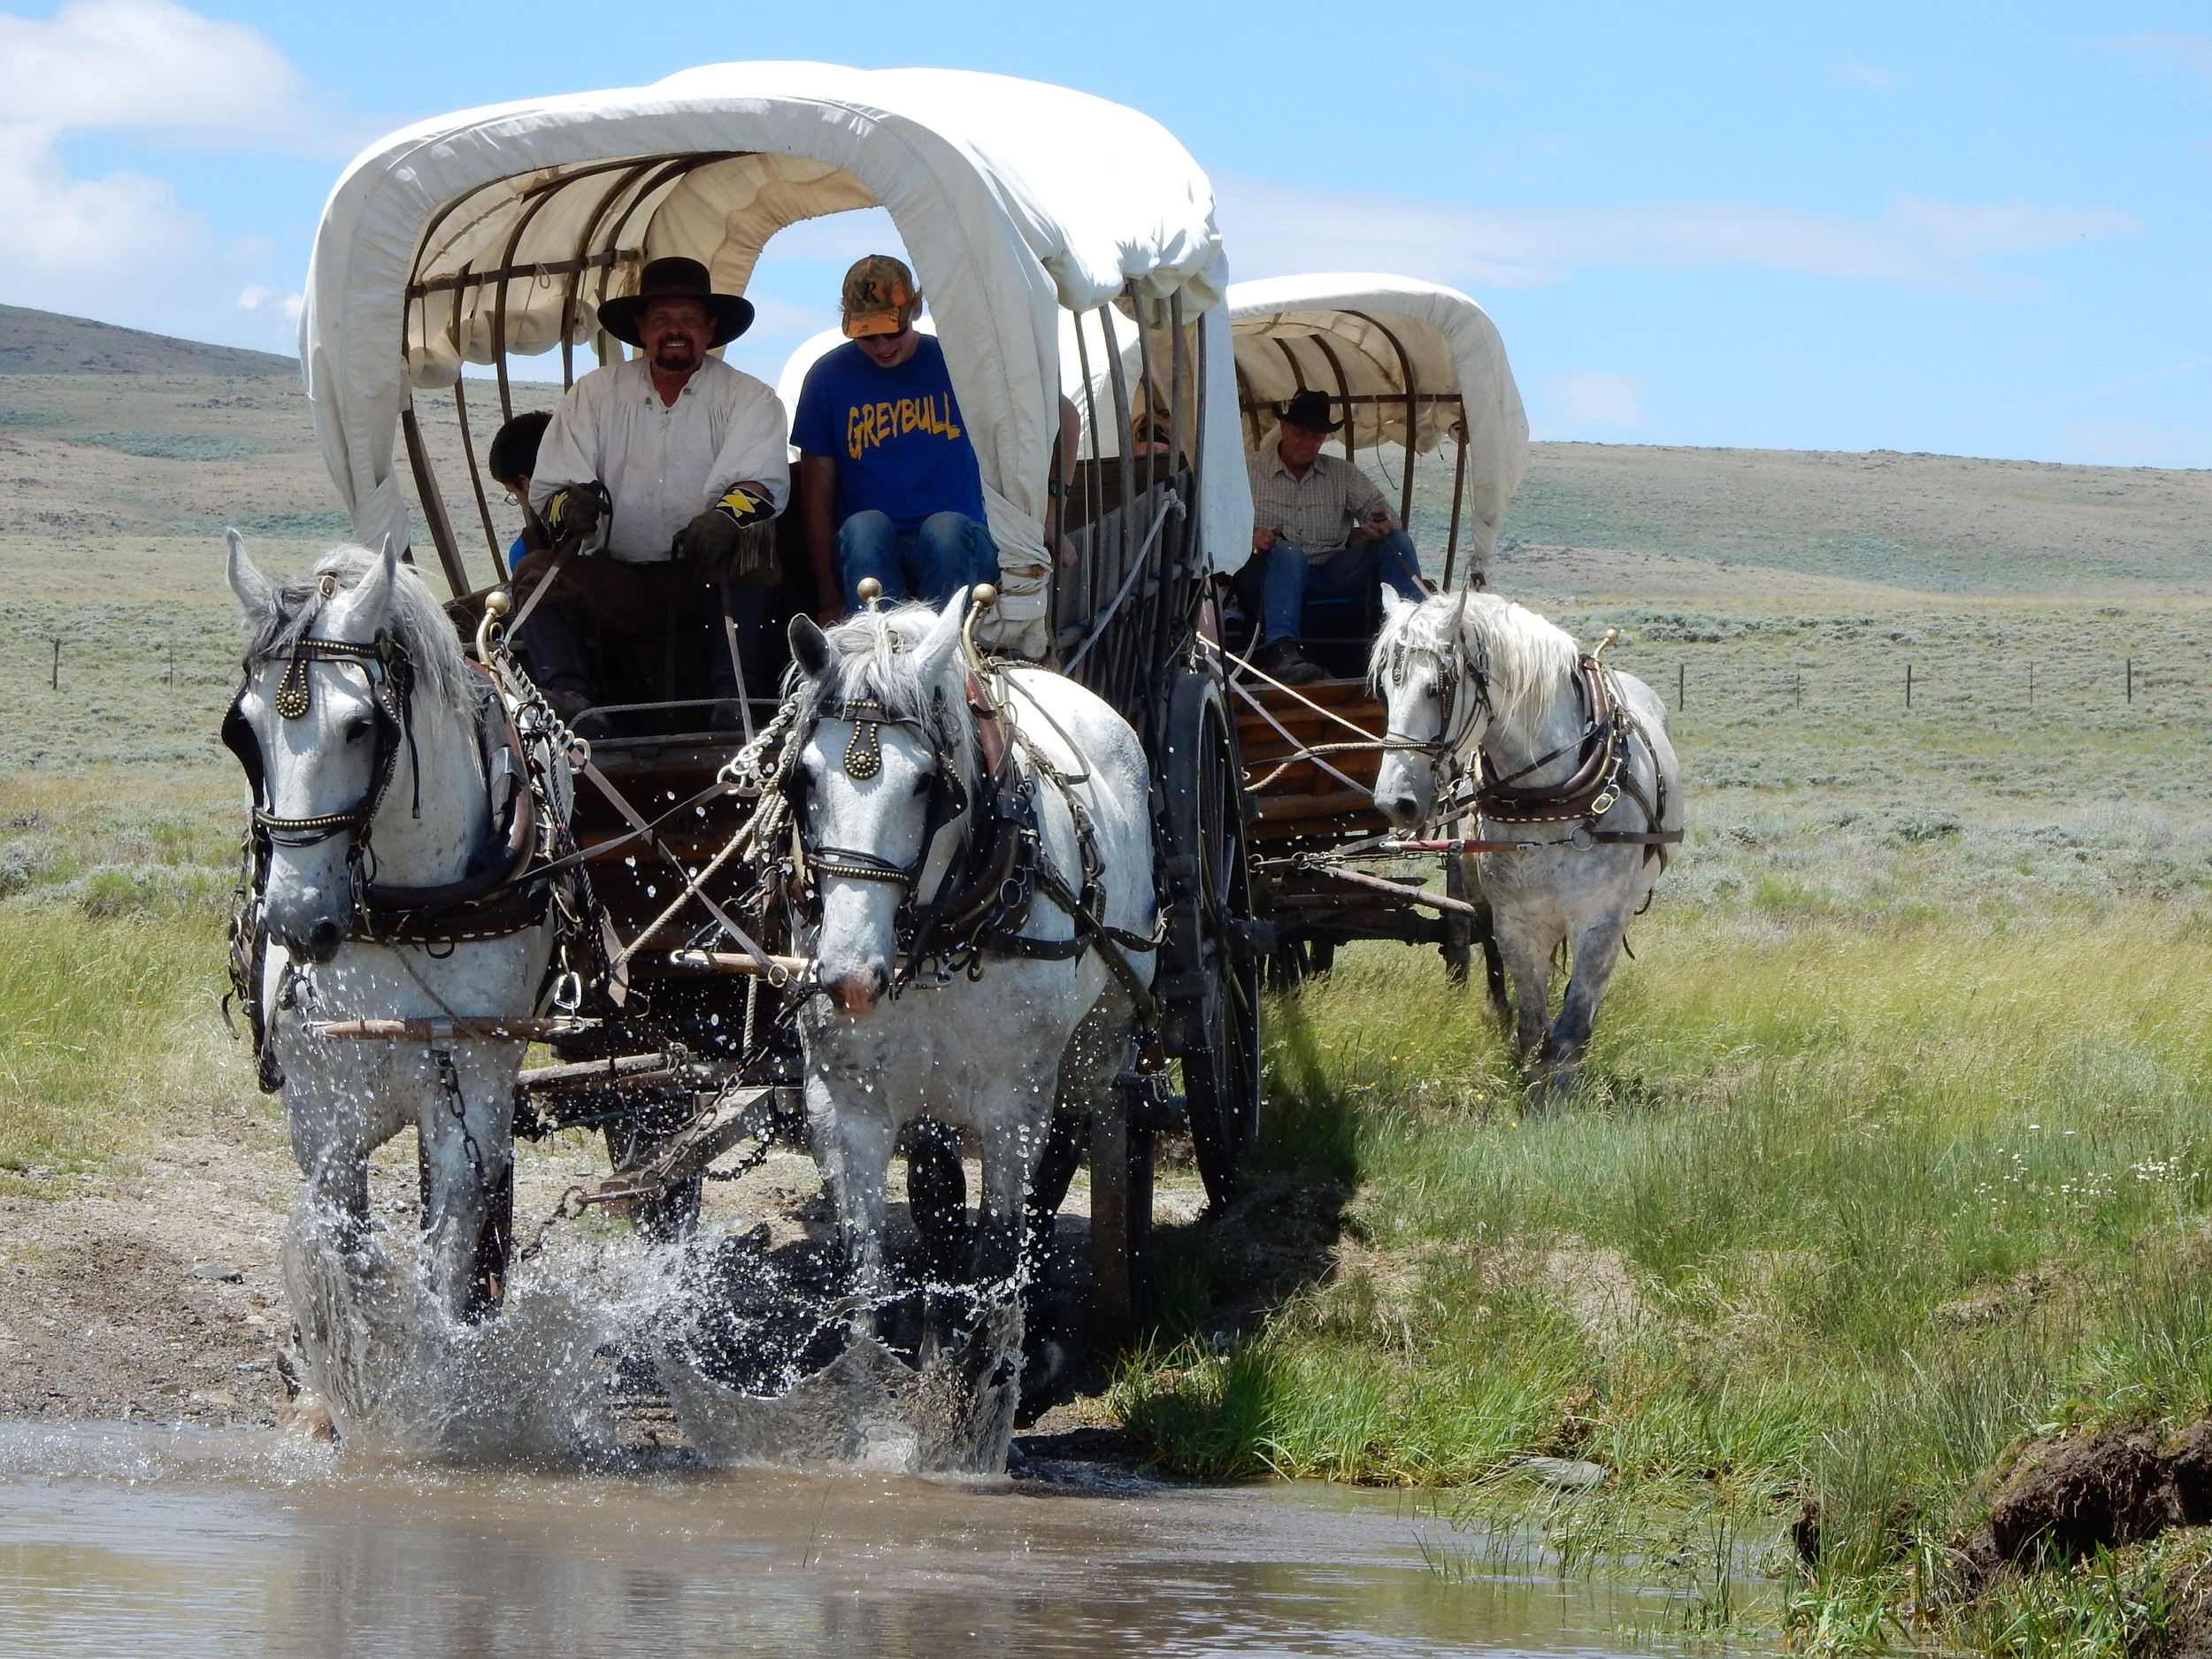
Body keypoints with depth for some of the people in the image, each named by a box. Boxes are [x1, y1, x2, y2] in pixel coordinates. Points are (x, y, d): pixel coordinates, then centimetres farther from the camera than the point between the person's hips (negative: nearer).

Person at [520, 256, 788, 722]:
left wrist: (725, 518, -33)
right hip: (620, 586, 2)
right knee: (535, 573, -22)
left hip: (705, 580, -2)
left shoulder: (748, 399, 7)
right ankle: (569, 698, -36)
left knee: (751, 550, -33)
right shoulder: (595, 394, 13)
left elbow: (761, 482, -10)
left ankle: (730, 697, -36)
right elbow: (548, 488, 5)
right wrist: (568, 505, -21)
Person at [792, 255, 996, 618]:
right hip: (871, 559, 1)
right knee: (864, 526, -33)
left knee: (945, 528, -34)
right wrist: (830, 600, -4)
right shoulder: (828, 377, 6)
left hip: (959, 549, -1)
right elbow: (817, 496, 6)